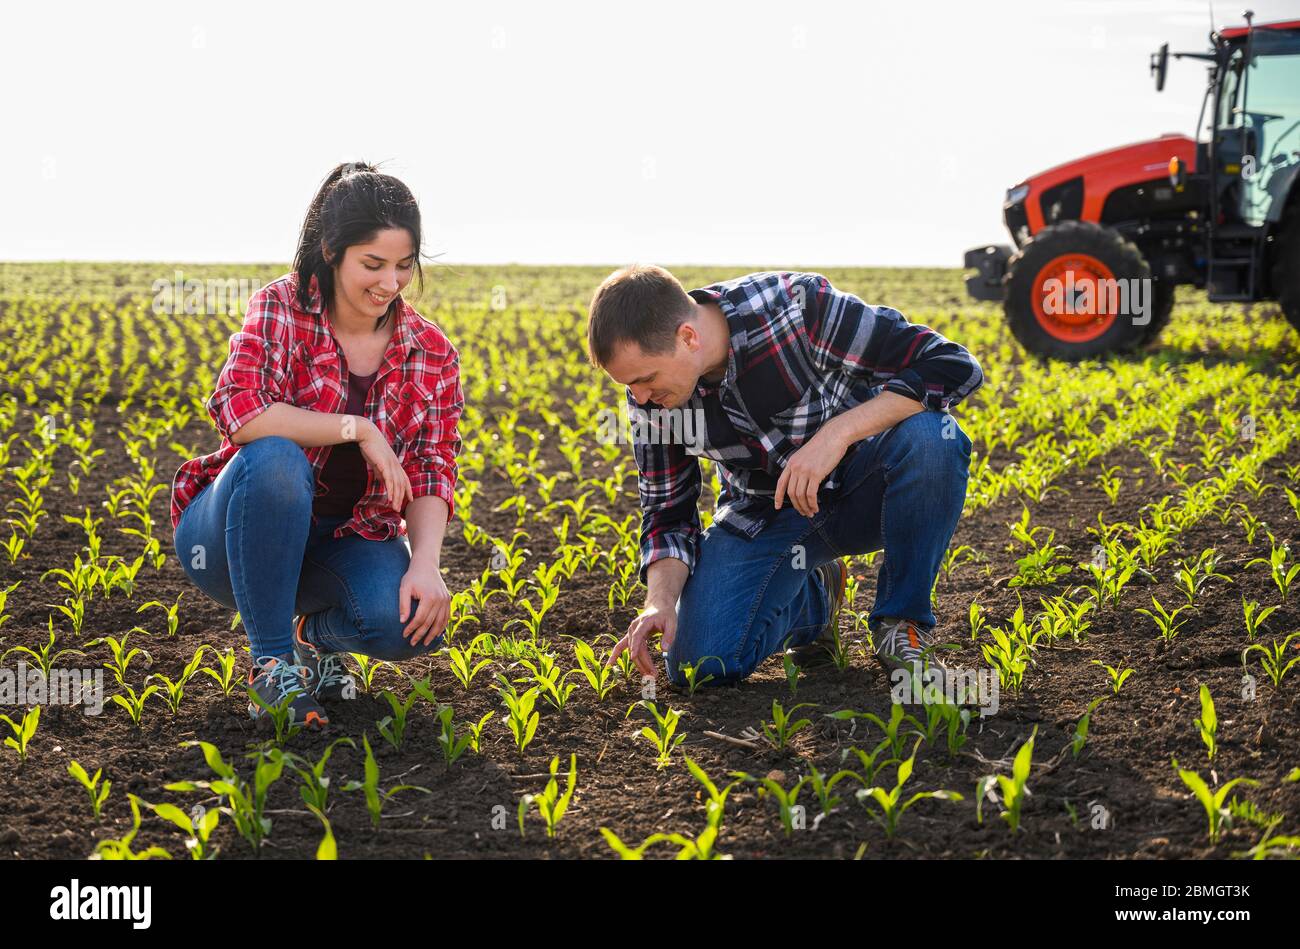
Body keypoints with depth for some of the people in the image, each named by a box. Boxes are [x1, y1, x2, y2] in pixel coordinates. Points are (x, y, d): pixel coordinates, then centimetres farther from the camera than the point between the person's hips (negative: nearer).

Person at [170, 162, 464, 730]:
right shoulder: (281, 310, -12)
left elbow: (431, 475, -7)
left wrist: (426, 564, -26)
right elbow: (236, 412, -27)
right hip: (232, 534, -2)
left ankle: (317, 635, 8)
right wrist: (356, 429, -28)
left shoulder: (432, 355, -2)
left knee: (414, 619, -29)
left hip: (343, 541, 3)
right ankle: (271, 661, -21)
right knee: (276, 459, -37)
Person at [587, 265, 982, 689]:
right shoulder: (650, 395, -12)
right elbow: (667, 513, -2)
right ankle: (814, 598, 14)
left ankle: (902, 622, -14)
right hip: (764, 513, 3)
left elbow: (954, 366, -28)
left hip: (863, 487, -3)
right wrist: (660, 601, -21)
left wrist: (837, 432, -37)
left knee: (932, 437, -36)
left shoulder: (797, 305, -27)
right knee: (699, 664, -18)